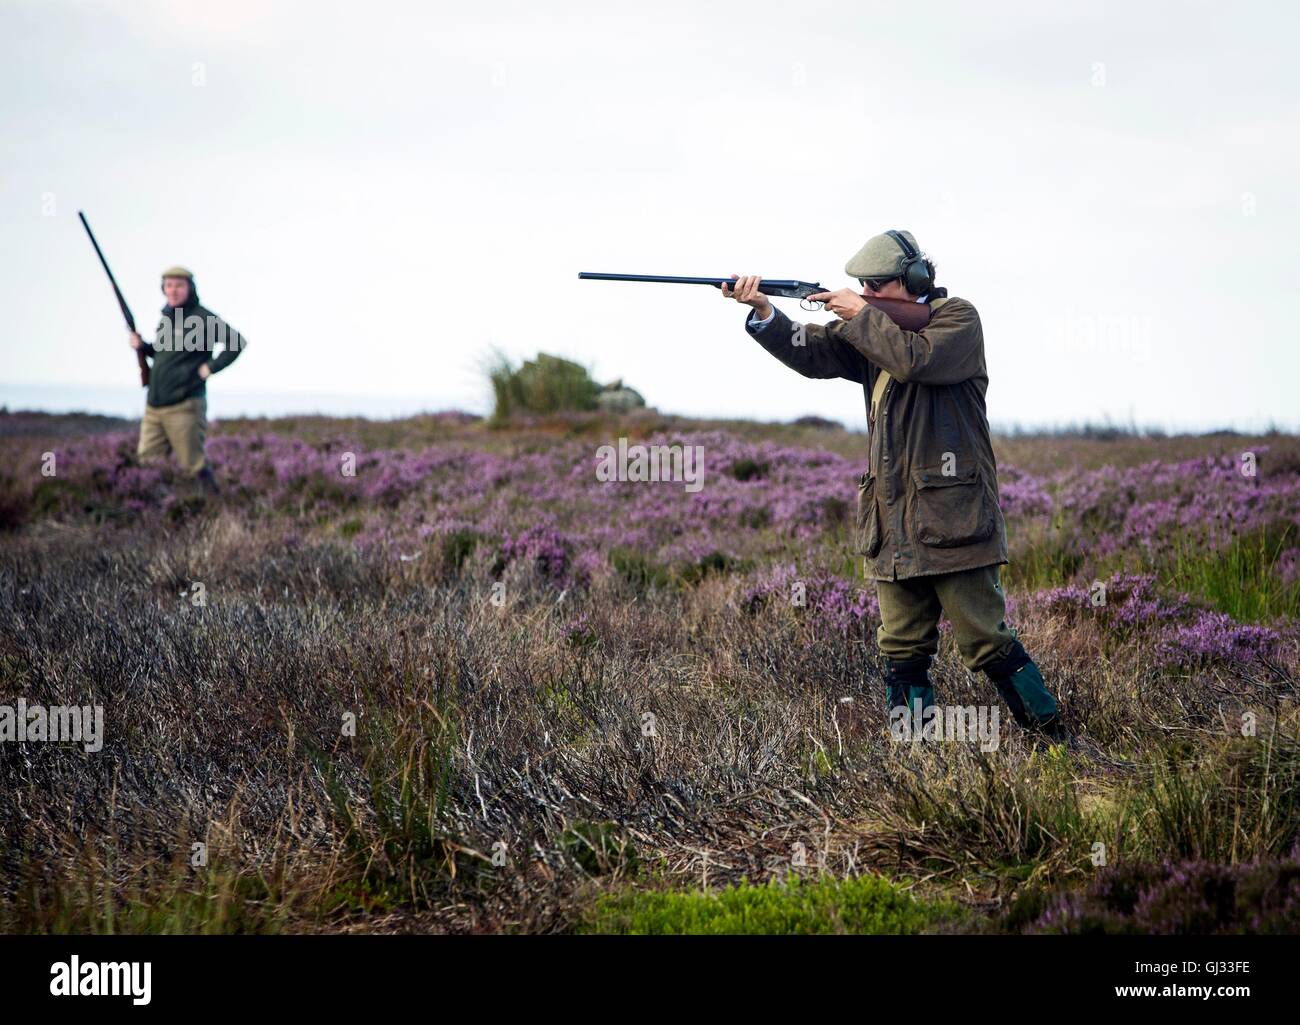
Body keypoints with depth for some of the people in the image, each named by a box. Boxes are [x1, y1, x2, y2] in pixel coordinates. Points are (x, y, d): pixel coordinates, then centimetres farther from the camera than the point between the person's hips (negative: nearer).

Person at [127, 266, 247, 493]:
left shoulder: (201, 318, -8)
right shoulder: (166, 318, 15)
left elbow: (237, 341, -15)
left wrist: (211, 367, -15)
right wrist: (142, 346, 11)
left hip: (184, 407, -7)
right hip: (154, 406, 8)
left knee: (194, 466, -4)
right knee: (148, 464, 5)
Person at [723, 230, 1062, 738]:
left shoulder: (956, 317, -3)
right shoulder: (869, 331, 15)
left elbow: (915, 359, -21)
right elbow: (811, 353, 1)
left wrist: (863, 315, -11)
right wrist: (763, 311, -15)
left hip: (953, 519, -6)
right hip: (892, 525, 6)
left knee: (987, 642, -5)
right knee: (902, 652, 7)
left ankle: (1054, 741, 5)